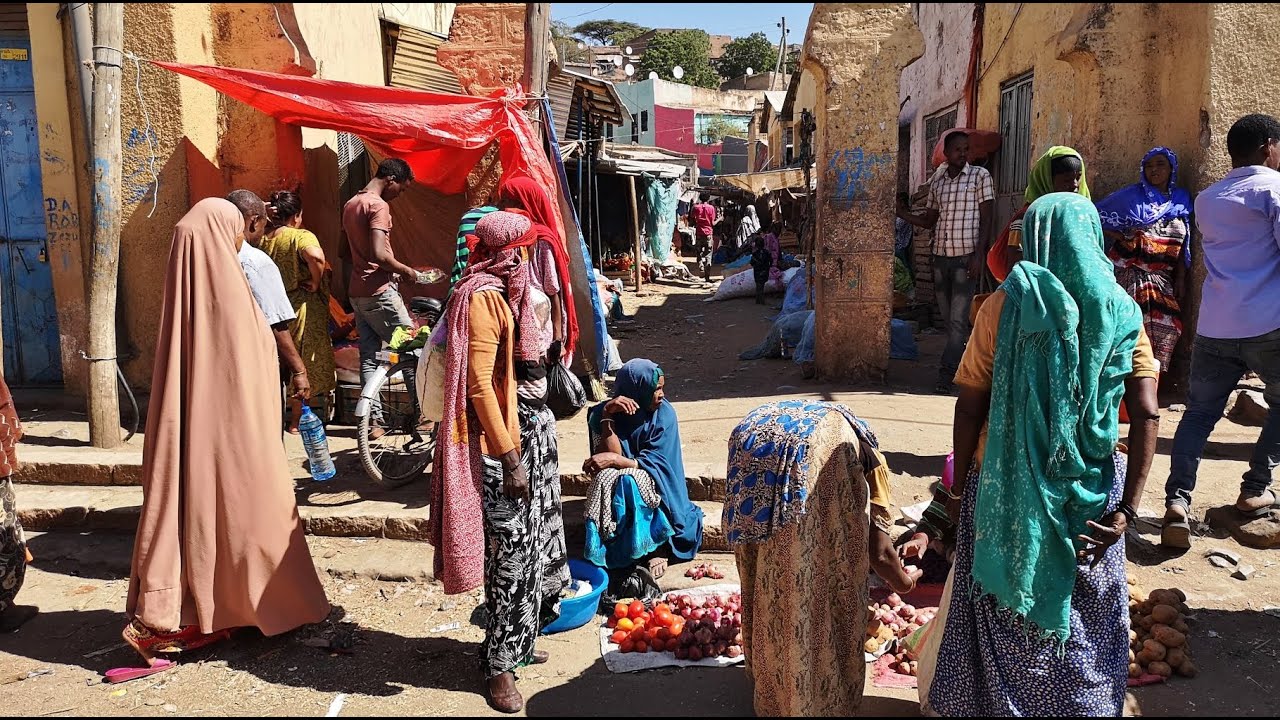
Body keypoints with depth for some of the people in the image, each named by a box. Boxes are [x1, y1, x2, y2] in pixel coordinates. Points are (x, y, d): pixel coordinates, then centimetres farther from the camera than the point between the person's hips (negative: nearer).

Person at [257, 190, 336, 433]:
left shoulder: (262, 239, 4)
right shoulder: (302, 237, -14)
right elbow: (316, 257, -35)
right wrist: (315, 282, -19)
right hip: (301, 307, -6)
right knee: (302, 367, 7)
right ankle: (296, 421, 14)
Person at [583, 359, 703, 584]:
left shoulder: (664, 414, -8)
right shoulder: (601, 414, -8)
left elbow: (655, 463, -14)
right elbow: (612, 455, -18)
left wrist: (614, 460, -26)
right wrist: (607, 417, -27)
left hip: (653, 484, -1)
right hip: (615, 487, 1)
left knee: (630, 482, -34)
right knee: (607, 480, -33)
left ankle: (658, 548, -17)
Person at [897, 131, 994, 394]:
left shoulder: (980, 176, -2)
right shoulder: (937, 180, 12)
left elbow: (986, 219, -5)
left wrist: (978, 255, -13)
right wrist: (901, 213, 3)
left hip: (966, 257, -5)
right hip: (941, 255, 5)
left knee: (957, 319, -7)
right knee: (949, 318, 10)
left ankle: (946, 375, -4)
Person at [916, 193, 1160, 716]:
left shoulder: (1005, 306, -9)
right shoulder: (1120, 311, -3)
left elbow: (970, 406, -11)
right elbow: (1146, 414, -10)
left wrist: (958, 486, -1)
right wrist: (1127, 510, -10)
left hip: (1007, 485, -2)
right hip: (1090, 492, 2)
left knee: (999, 613, 16)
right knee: (1083, 619, 20)